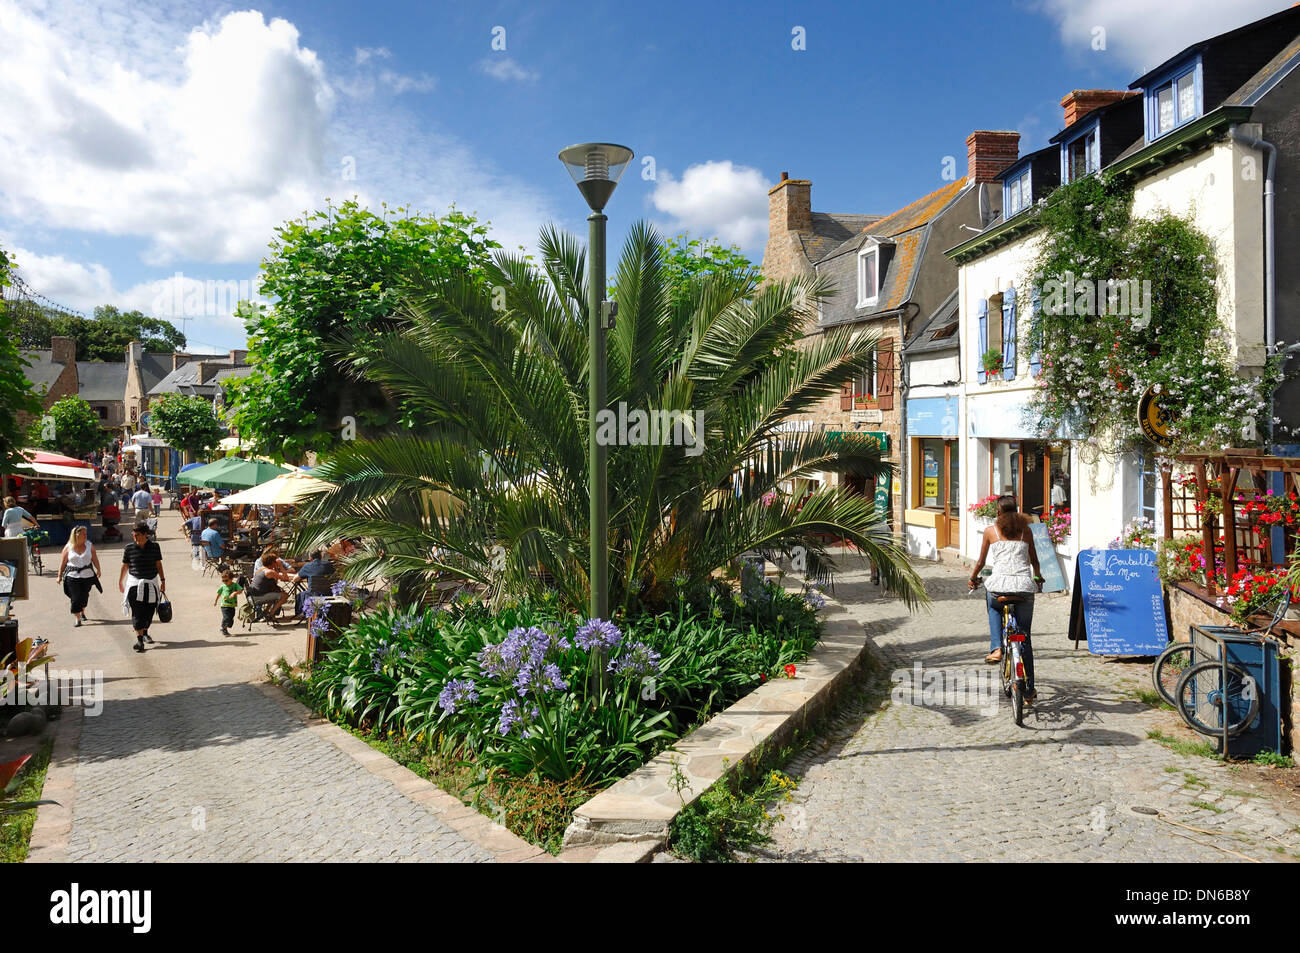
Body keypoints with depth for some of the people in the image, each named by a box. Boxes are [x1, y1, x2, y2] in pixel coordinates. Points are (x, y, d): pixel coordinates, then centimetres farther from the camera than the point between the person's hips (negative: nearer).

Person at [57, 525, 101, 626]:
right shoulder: (68, 547, -1)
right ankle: (78, 619, 0)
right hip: (72, 576, -2)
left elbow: (95, 559, 6)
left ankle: (82, 612, 39)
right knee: (75, 598, -7)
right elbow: (63, 562, 4)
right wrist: (59, 576, 6)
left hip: (87, 576, 2)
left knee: (84, 596, 11)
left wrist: (98, 570, -2)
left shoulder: (89, 545, 4)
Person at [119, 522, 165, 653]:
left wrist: (162, 580, 7)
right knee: (137, 612, -8)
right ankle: (139, 640, -10)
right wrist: (120, 581, 13)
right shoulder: (129, 547, -3)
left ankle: (145, 633, 31)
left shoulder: (155, 546, -1)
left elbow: (158, 564, 7)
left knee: (149, 611, 9)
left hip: (151, 583, 2)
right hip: (135, 583, -2)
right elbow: (125, 565, 6)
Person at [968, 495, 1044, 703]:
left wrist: (973, 578, 33)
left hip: (999, 585, -1)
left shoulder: (990, 531, 9)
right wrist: (1038, 578, 41)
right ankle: (1029, 691, 14)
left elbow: (981, 562, 15)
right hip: (1024, 586, 1)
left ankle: (996, 648, 12)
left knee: (994, 607, 35)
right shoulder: (1025, 530, 13)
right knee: (1025, 638, 11)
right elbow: (1034, 560, 21)